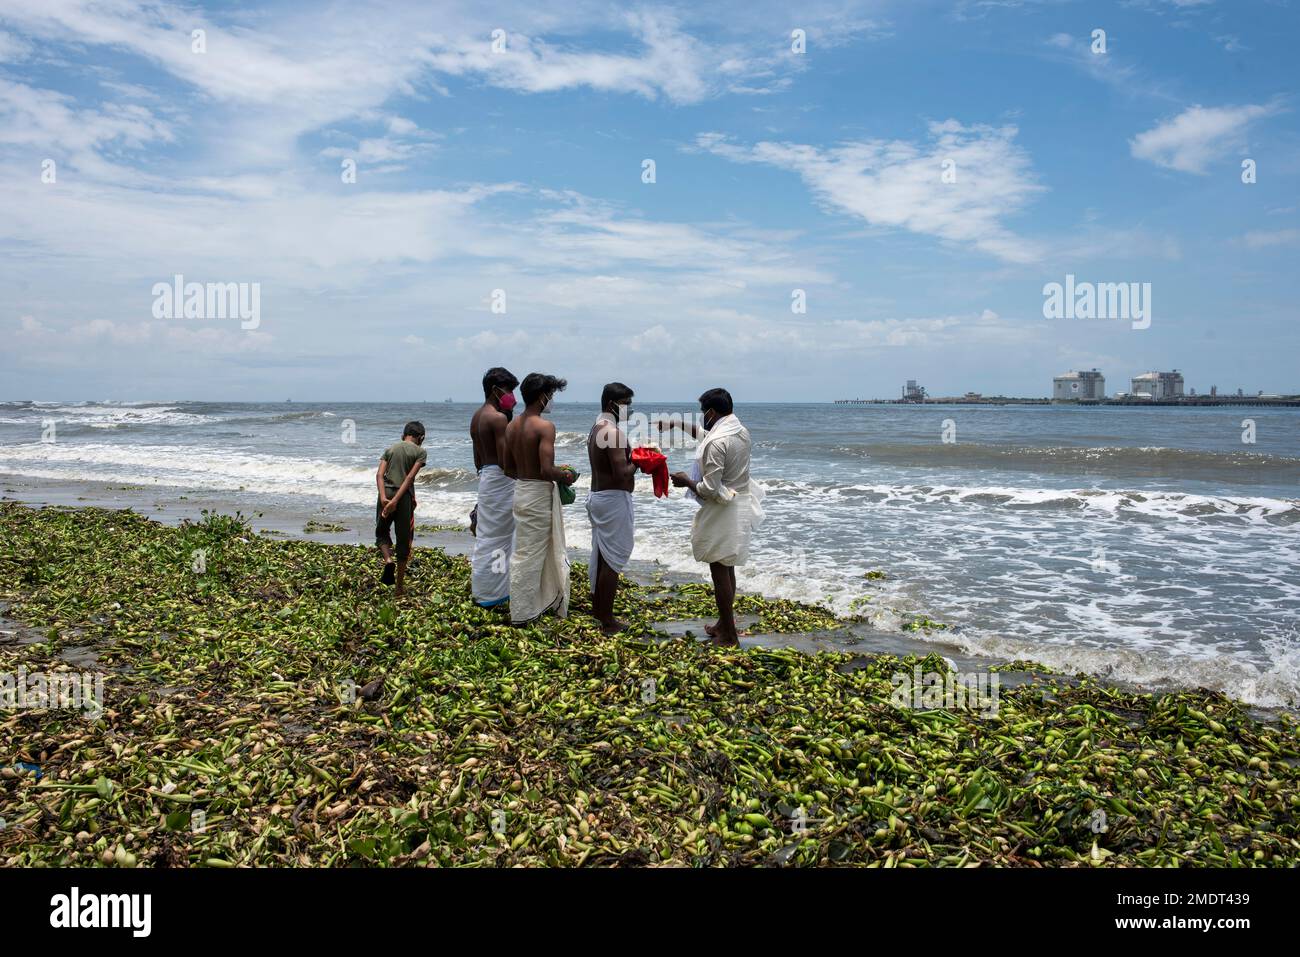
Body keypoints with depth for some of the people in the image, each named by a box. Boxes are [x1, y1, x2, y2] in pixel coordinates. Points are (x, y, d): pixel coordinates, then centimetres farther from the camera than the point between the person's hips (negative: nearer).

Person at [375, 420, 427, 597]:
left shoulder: (390, 448, 13)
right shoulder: (420, 452, 3)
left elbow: (379, 474, -1)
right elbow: (410, 477, -10)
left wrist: (384, 497, -11)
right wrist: (395, 501, -14)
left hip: (386, 495, 2)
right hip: (405, 497, -2)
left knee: (381, 532, 23)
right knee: (403, 541, 8)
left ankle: (388, 560, -7)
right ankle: (399, 586, 13)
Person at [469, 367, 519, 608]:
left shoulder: (476, 417, 12)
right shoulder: (499, 417, -17)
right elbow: (505, 459, -21)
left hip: (485, 475, 9)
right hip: (500, 479, -9)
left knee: (486, 534, 16)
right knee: (496, 538, -1)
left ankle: (480, 588, 24)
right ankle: (490, 594, 6)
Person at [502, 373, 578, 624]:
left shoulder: (511, 426, 6)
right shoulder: (545, 426, -18)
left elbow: (508, 467, 10)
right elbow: (547, 470, -25)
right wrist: (565, 476, -7)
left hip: (520, 491, 8)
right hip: (539, 494, -8)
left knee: (525, 552, 17)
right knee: (529, 556, 2)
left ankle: (543, 601, 29)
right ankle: (522, 613, 11)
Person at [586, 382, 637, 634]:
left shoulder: (597, 428, 12)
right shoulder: (613, 431, -20)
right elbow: (622, 473, -25)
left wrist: (631, 457, 8)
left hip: (597, 495, 10)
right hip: (613, 499, -10)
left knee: (601, 555, 18)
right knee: (613, 559, -3)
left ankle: (597, 606, 29)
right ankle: (607, 621, 2)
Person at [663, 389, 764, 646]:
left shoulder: (716, 443, -23)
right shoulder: (741, 431, 5)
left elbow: (709, 490, -23)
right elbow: (705, 433, 25)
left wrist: (686, 481, -6)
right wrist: (677, 424, 25)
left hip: (722, 513, -9)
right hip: (739, 508, 9)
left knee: (719, 571, 1)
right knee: (727, 569, 18)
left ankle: (729, 635, 8)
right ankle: (725, 623, 30)